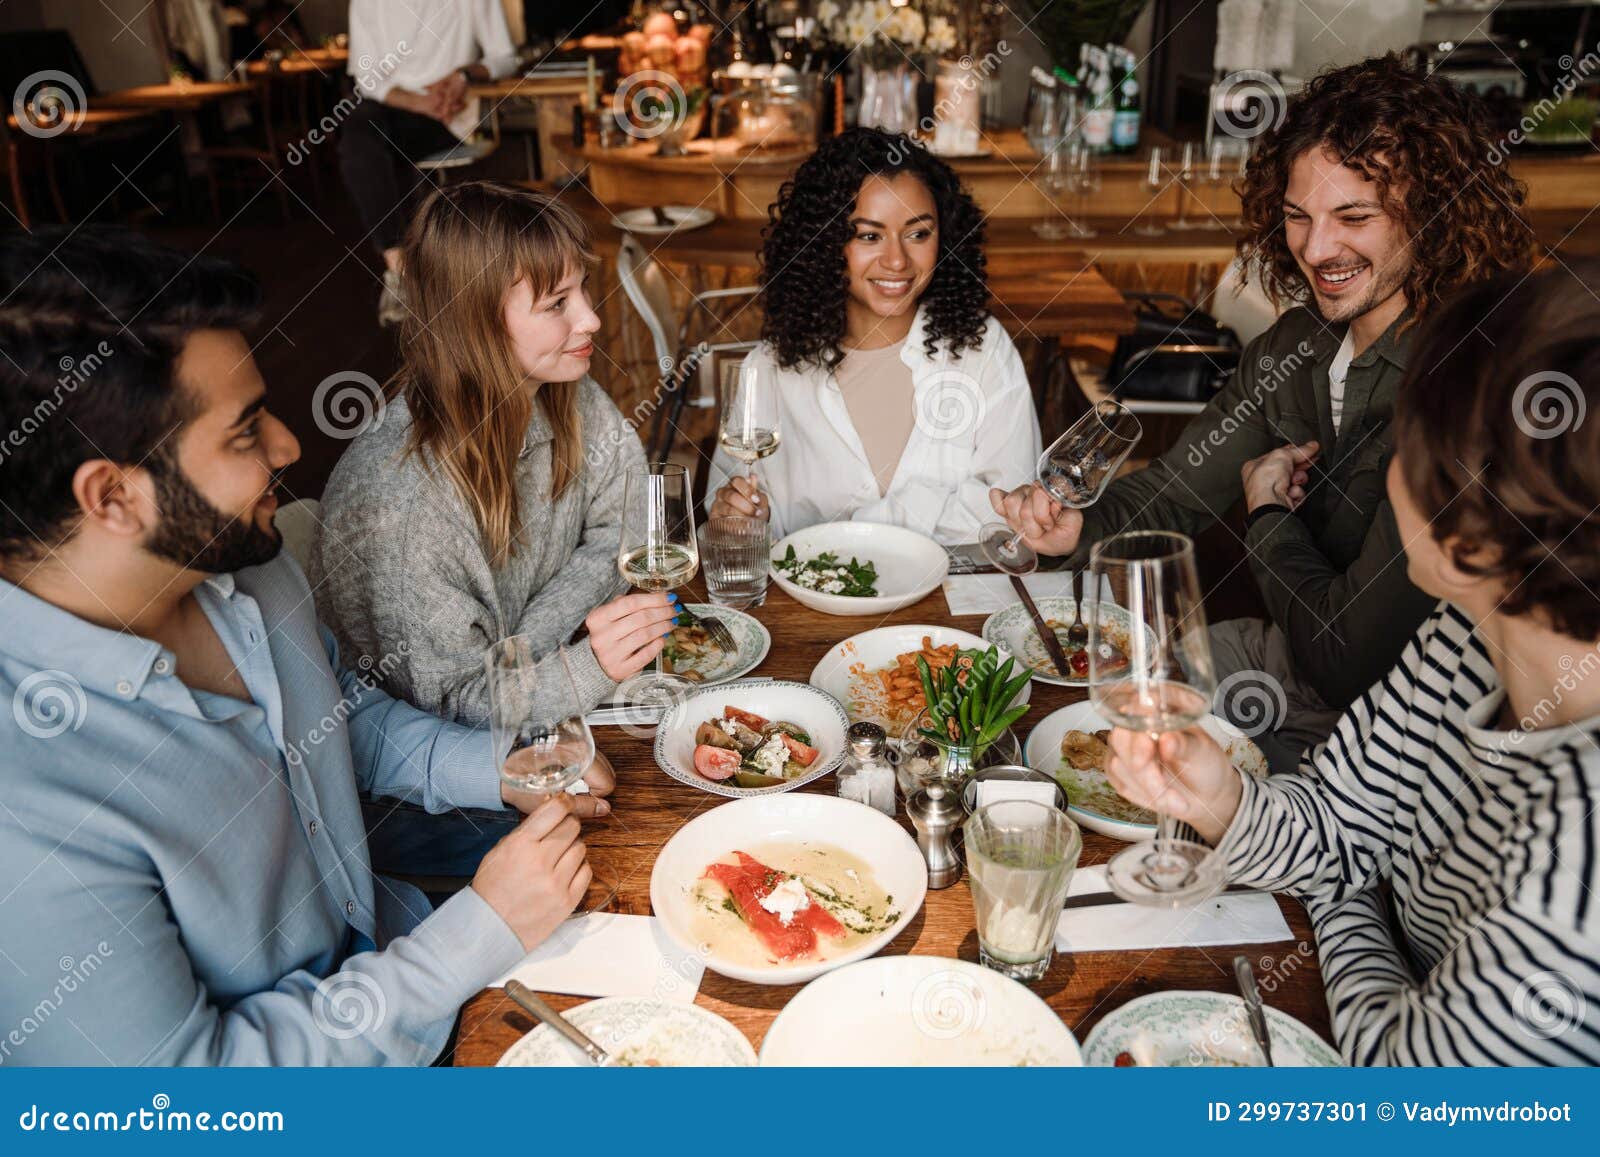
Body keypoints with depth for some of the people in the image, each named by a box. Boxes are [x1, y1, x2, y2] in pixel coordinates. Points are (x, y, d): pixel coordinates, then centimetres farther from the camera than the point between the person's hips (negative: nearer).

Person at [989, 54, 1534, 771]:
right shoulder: (1298, 342, -2)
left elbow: (1349, 662, -29)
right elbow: (1177, 487, 7)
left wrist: (1267, 513, -11)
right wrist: (1079, 529, -15)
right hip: (1289, 652, 8)